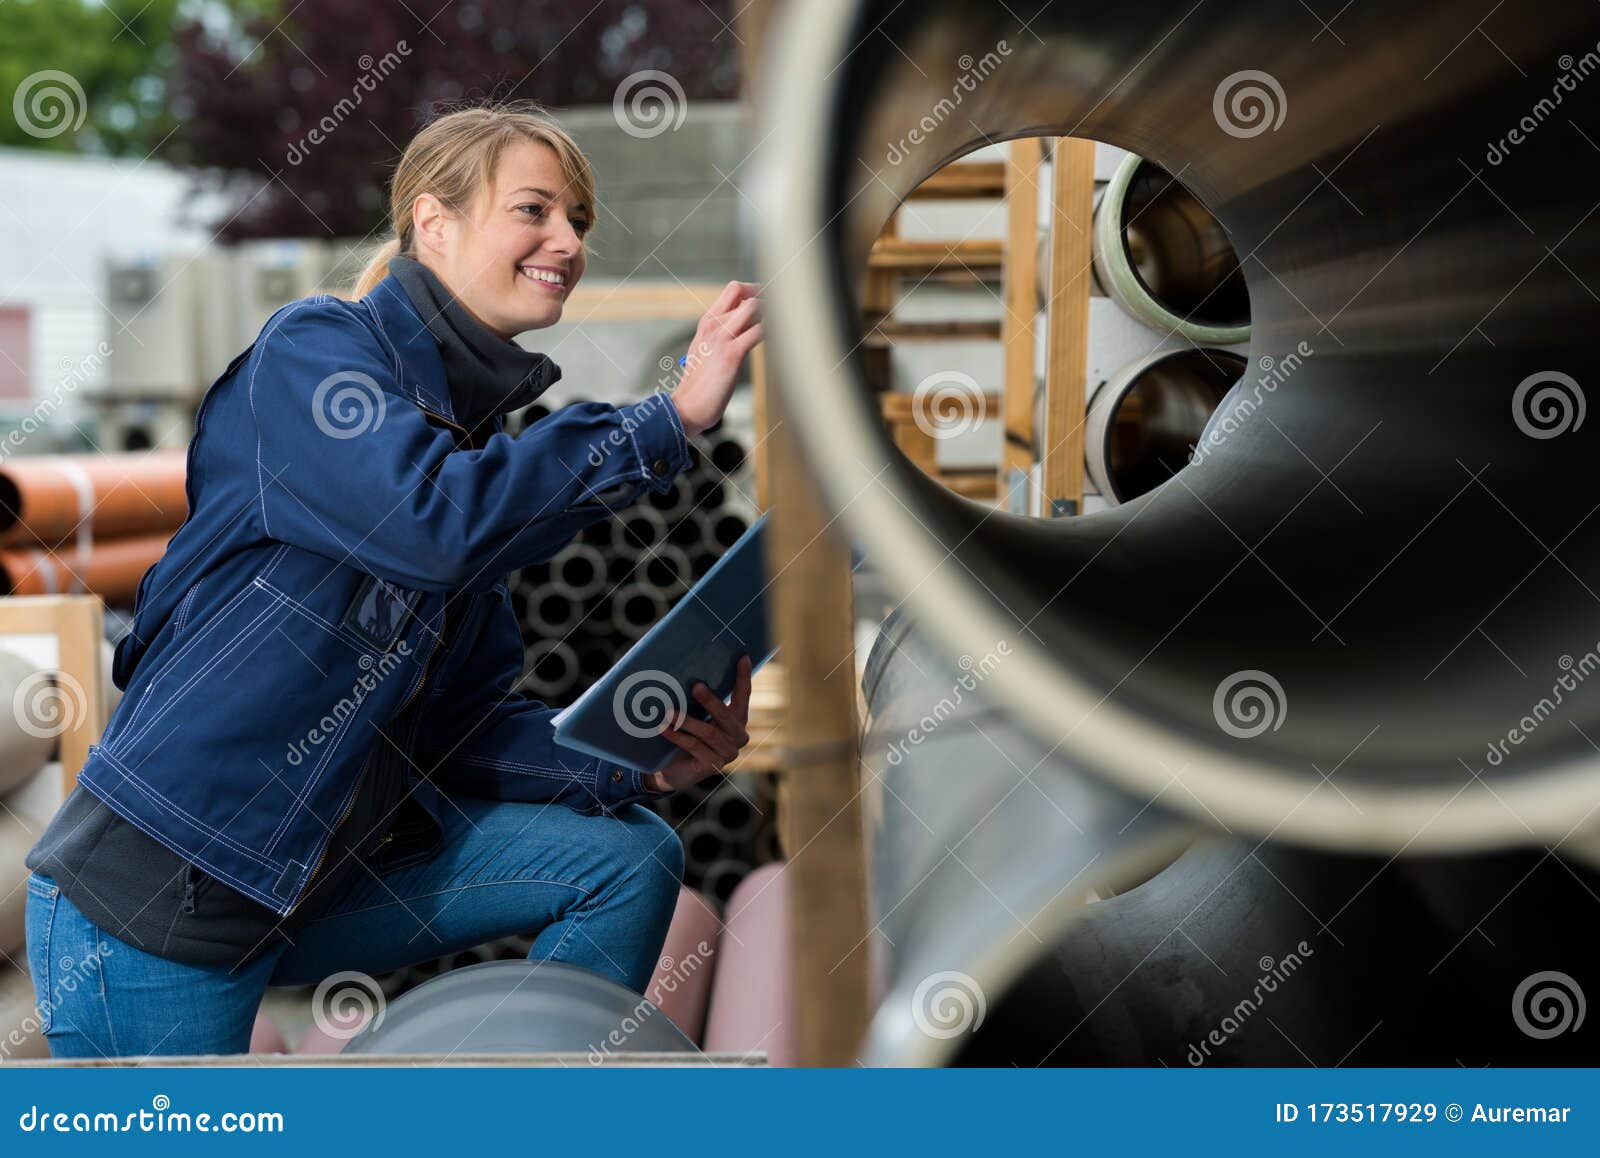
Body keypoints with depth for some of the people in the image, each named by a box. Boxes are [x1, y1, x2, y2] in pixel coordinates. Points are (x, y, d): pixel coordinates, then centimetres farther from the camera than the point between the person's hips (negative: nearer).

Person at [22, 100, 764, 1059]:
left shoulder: (473, 425, 11)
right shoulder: (312, 346, -12)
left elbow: (466, 719, 6)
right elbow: (434, 520, -33)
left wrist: (645, 763, -9)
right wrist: (674, 417, -27)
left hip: (332, 865, 8)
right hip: (153, 897, -8)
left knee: (630, 855, 1)